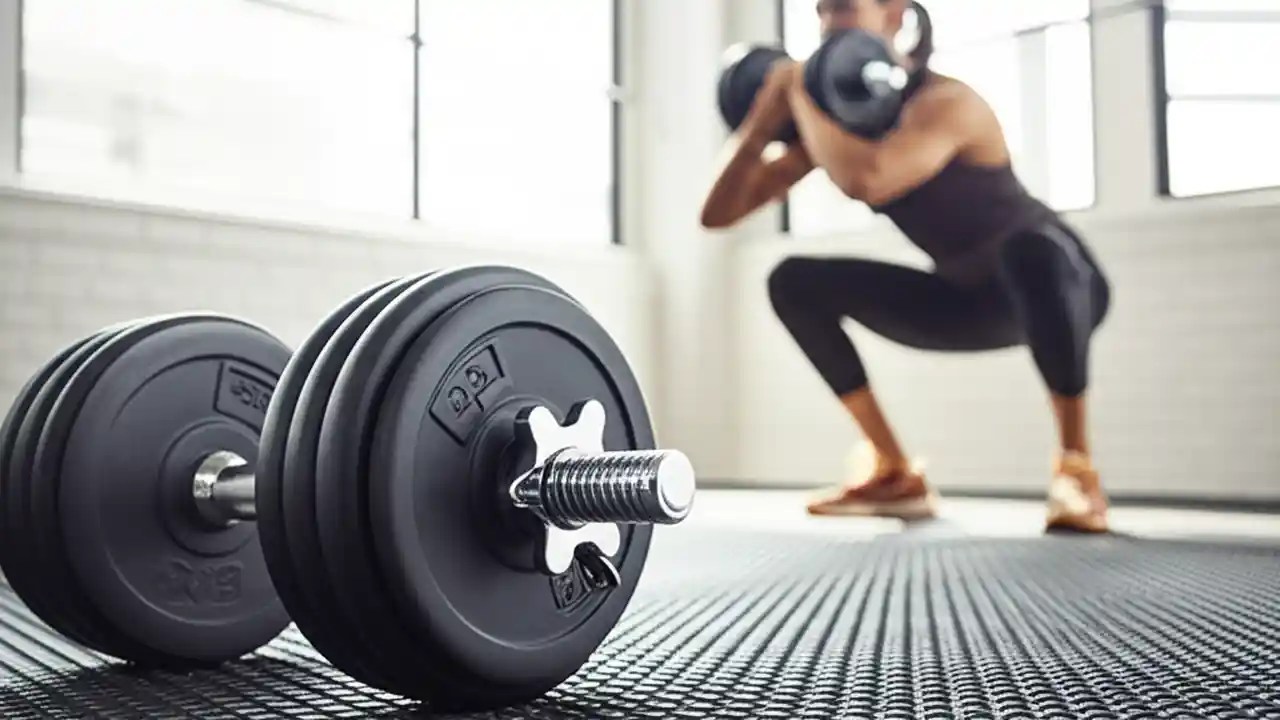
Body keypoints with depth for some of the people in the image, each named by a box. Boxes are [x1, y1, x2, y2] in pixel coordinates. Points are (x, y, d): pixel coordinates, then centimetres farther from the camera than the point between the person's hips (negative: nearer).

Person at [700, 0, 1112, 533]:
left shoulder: (946, 103, -27)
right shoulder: (838, 121, -6)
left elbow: (867, 181, -50)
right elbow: (718, 213, -7)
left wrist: (802, 96, -32)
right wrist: (762, 119, -20)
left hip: (1061, 285, -7)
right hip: (969, 299, 7)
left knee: (1027, 248, -43)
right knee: (795, 282, -4)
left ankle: (1076, 468, -25)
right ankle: (896, 475, -2)